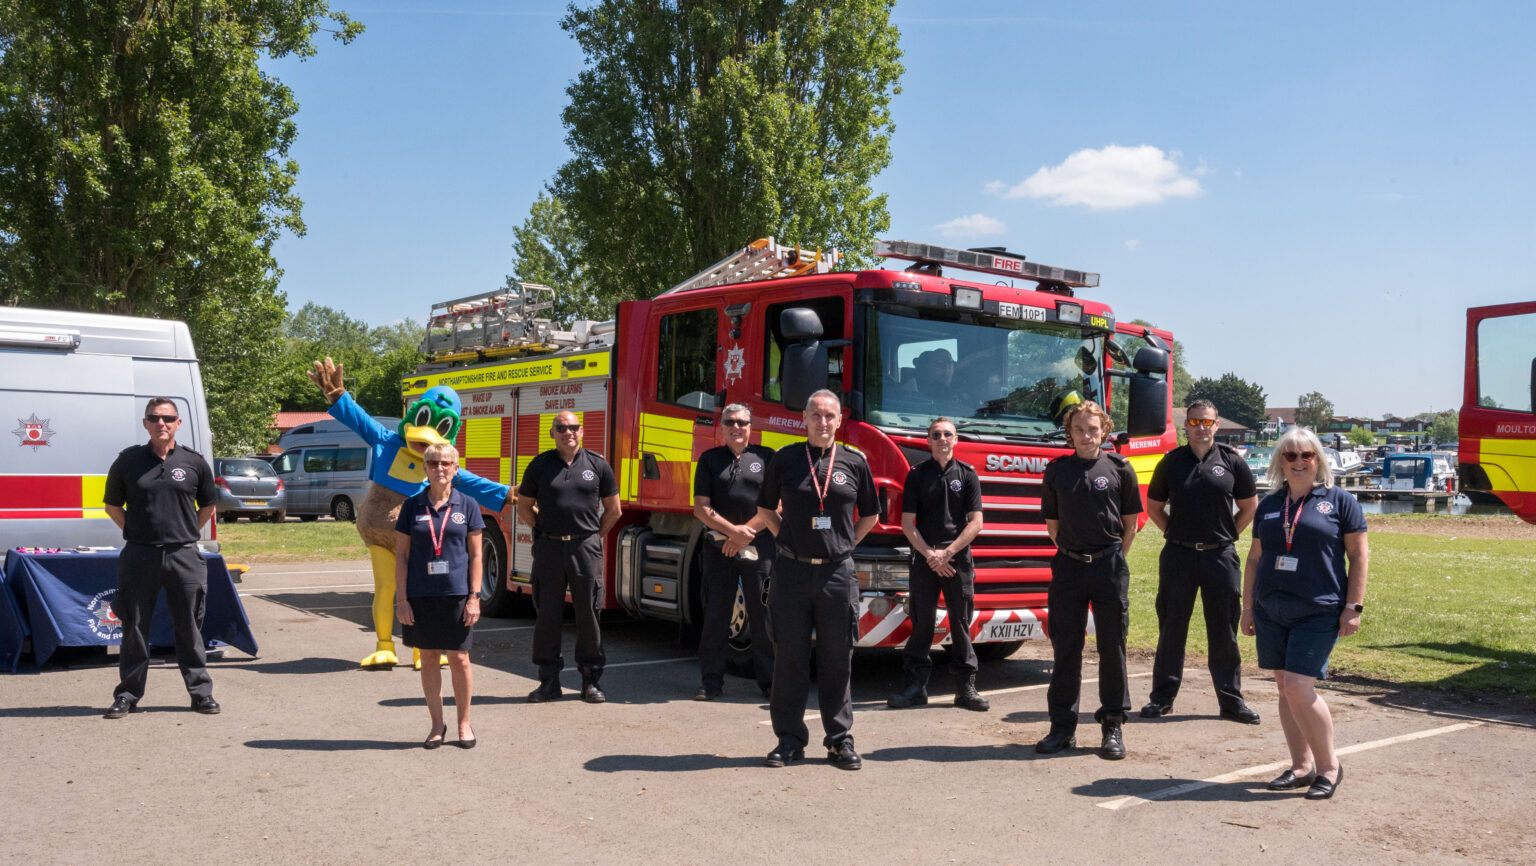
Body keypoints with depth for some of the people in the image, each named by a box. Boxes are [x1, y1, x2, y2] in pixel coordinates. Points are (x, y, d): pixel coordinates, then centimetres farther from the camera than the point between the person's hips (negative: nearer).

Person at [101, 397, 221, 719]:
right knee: (135, 626, 6)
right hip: (139, 556, 0)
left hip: (184, 556, 0)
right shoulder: (128, 460, 3)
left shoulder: (194, 462, 4)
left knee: (189, 626, 6)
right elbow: (112, 505, 13)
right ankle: (128, 695, 17)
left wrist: (186, 534, 10)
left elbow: (208, 506, 16)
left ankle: (201, 692, 14)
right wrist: (137, 533, 6)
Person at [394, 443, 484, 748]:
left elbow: (476, 555, 2)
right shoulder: (412, 507, 4)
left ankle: (464, 722, 18)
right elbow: (401, 555, 4)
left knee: (459, 659, 2)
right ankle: (437, 724, 20)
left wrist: (474, 597, -5)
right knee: (429, 657, 8)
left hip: (456, 594, -1)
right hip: (421, 595, 1)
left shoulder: (467, 506, 2)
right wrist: (401, 599, -2)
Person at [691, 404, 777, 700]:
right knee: (716, 614, 4)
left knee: (762, 615, 2)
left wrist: (746, 532, -9)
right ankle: (711, 681, 12)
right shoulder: (710, 460, 9)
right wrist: (733, 530, -10)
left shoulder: (766, 458, 6)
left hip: (759, 548, -1)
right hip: (720, 547, 1)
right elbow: (701, 508, 2)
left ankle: (769, 680, 10)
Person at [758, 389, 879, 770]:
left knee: (838, 659, 6)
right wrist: (790, 540, 6)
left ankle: (840, 739, 16)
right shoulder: (785, 459, 4)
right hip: (792, 571, 0)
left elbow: (870, 515, 17)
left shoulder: (854, 462, 5)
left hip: (837, 572, 0)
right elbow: (765, 510, 15)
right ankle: (789, 739, 14)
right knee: (789, 657, 4)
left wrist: (845, 544, 8)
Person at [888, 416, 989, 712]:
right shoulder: (917, 474, 6)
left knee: (961, 622, 3)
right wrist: (929, 554, -9)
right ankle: (916, 685, 7)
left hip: (959, 558, 0)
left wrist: (948, 552, -10)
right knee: (921, 621, 2)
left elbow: (975, 523, -1)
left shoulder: (967, 474, 5)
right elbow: (908, 523, 2)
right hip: (923, 559, 0)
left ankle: (966, 687, 8)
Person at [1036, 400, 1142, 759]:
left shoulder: (1119, 467, 1)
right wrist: (1071, 549, 9)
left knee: (1112, 646, 4)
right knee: (1065, 648, 6)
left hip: (1109, 567, -2)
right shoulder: (1057, 470, 6)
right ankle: (1063, 726, 15)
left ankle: (1113, 726, 14)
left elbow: (1131, 522, 7)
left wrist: (1114, 557, 4)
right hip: (1068, 567, 2)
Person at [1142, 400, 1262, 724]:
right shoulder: (1171, 462, 5)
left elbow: (1249, 507, 12)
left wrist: (1226, 536, 5)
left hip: (1221, 555, 0)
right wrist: (1175, 535, 6)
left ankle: (1231, 700, 15)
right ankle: (1162, 697, 15)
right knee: (1171, 628, 6)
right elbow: (1154, 507, 15)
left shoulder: (1232, 462, 3)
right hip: (1178, 555, 0)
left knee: (1224, 632, 5)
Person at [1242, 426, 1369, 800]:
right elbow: (1255, 558, 17)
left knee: (1298, 689, -12)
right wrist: (1248, 605, 14)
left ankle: (1329, 765, 6)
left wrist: (1353, 606, -7)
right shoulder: (1269, 504, 12)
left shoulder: (1339, 501, 1)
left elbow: (1358, 555, 0)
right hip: (1271, 612, 5)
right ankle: (1302, 766, 19)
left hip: (1318, 613, -5)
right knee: (1284, 689, 8)